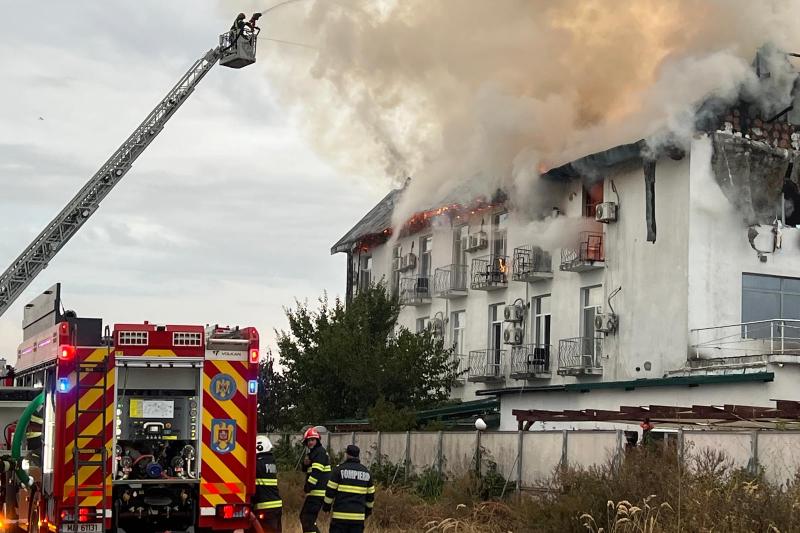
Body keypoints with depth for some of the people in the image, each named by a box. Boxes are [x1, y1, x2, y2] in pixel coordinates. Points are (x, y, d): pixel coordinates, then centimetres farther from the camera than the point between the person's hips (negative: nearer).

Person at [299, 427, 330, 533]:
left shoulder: (320, 452, -11)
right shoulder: (313, 452, 20)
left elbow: (316, 472, -19)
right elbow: (306, 470, 22)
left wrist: (307, 487, -17)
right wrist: (305, 463, -1)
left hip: (318, 492, -11)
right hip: (315, 492, 11)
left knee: (307, 518, -15)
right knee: (304, 516, 17)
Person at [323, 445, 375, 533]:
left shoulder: (339, 469, -3)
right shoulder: (366, 472, 11)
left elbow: (330, 490, -4)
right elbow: (370, 495, 15)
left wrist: (326, 505, 9)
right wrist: (368, 509, 28)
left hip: (340, 515, -4)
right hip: (358, 515, 4)